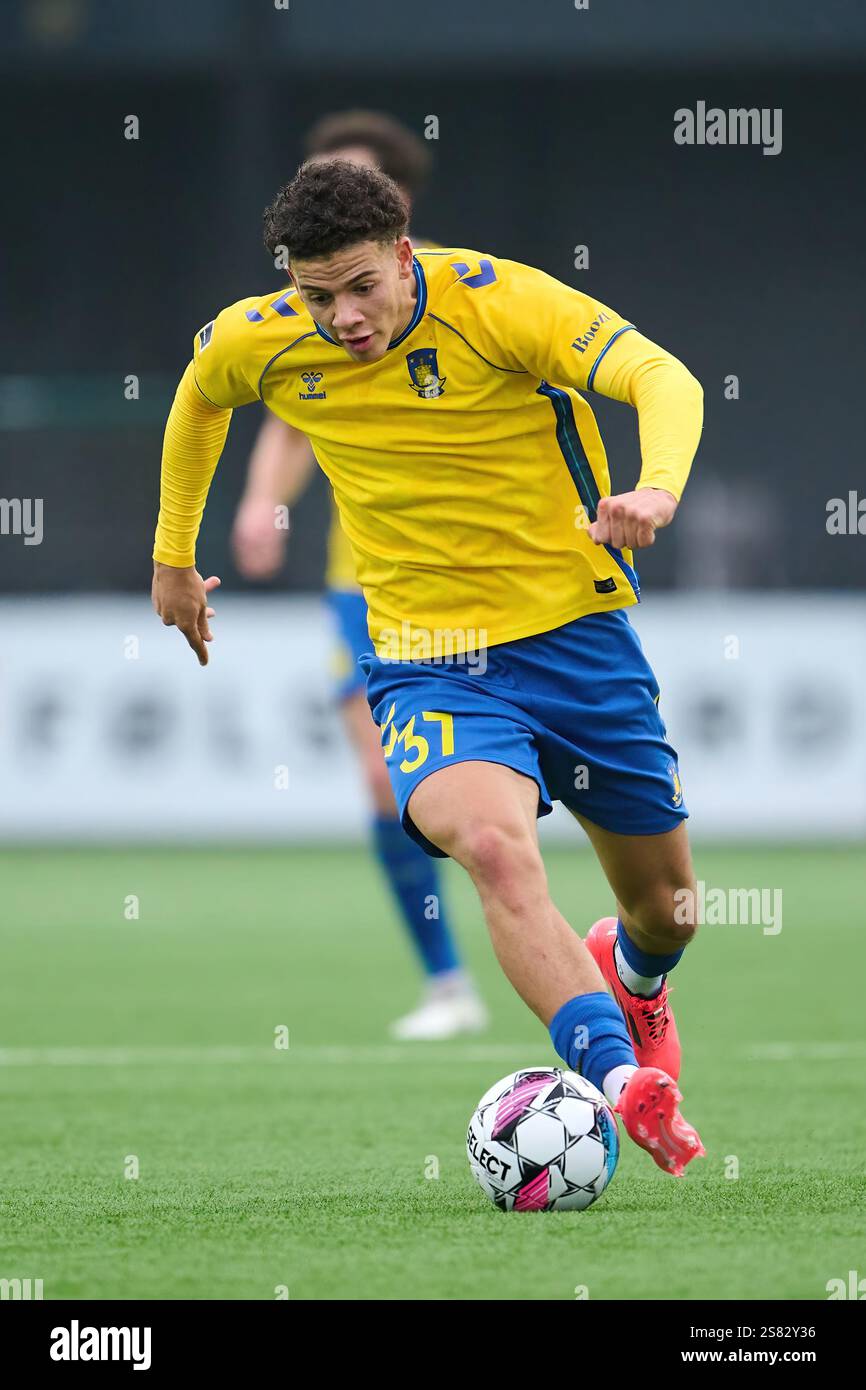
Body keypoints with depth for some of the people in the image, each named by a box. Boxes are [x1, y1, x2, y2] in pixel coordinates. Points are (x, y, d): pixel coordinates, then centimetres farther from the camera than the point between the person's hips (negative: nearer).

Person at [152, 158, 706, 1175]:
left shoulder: (497, 301, -18)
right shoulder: (259, 342, -7)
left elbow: (662, 378, -29)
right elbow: (199, 395, 18)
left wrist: (657, 489, -50)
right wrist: (172, 553, 25)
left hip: (575, 631, 0)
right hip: (425, 661, 0)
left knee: (664, 905, 14)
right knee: (492, 844, -33)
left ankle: (630, 978, 53)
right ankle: (623, 1082, -42)